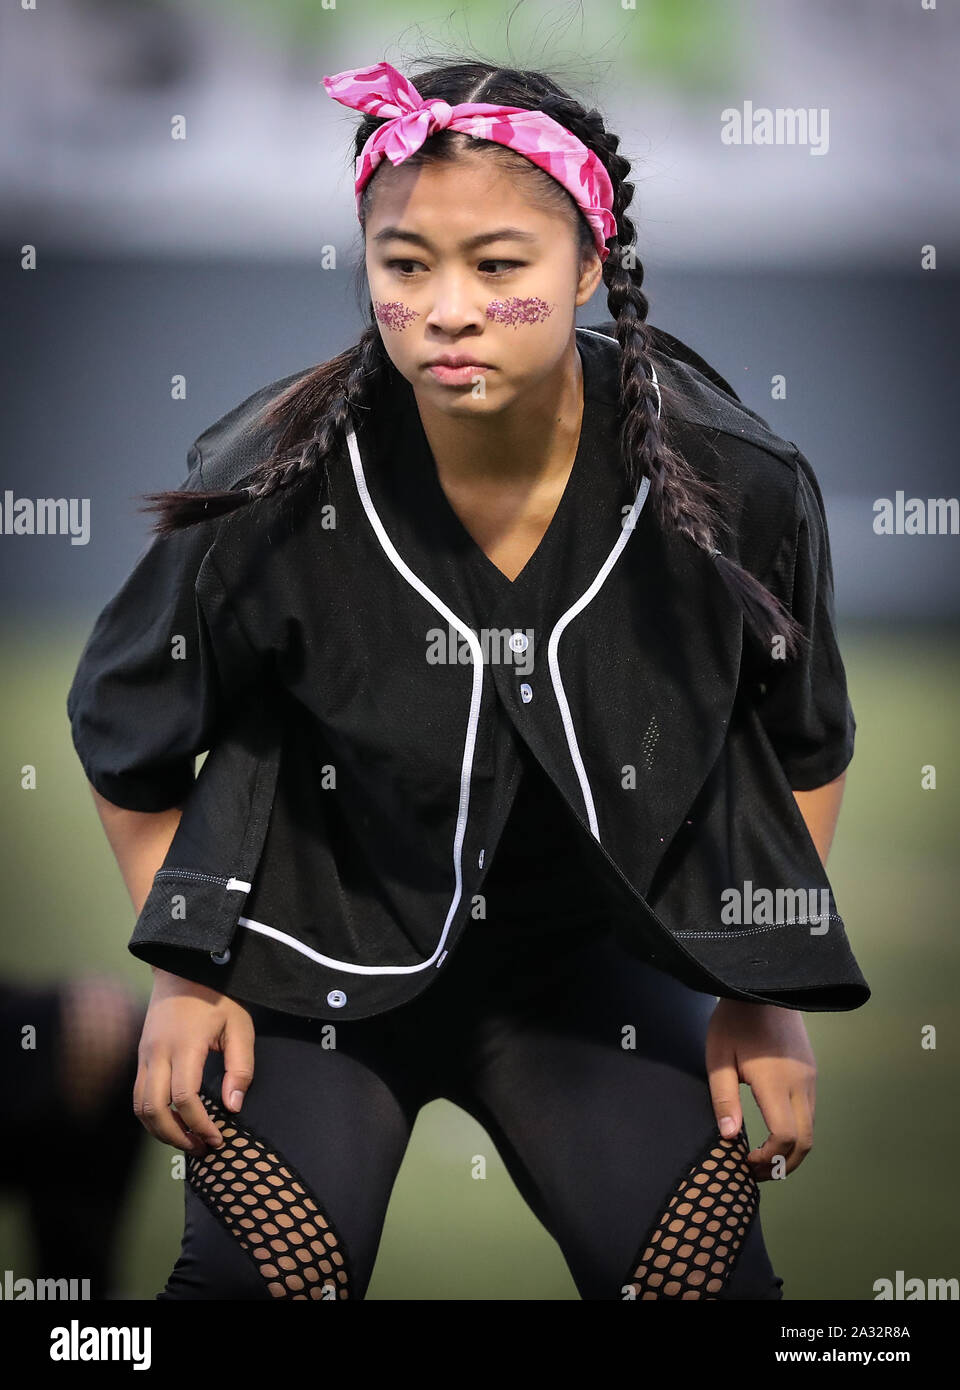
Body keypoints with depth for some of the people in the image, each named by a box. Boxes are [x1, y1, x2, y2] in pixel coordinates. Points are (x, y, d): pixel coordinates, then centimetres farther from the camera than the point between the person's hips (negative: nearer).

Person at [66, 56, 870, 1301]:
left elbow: (805, 750, 4)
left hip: (584, 946, 2)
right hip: (321, 945, -1)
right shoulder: (275, 484, -19)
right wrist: (185, 977, -3)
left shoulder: (732, 484, -15)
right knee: (261, 1264, -22)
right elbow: (127, 734, 0)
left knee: (696, 1257, -17)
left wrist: (764, 996, 1)